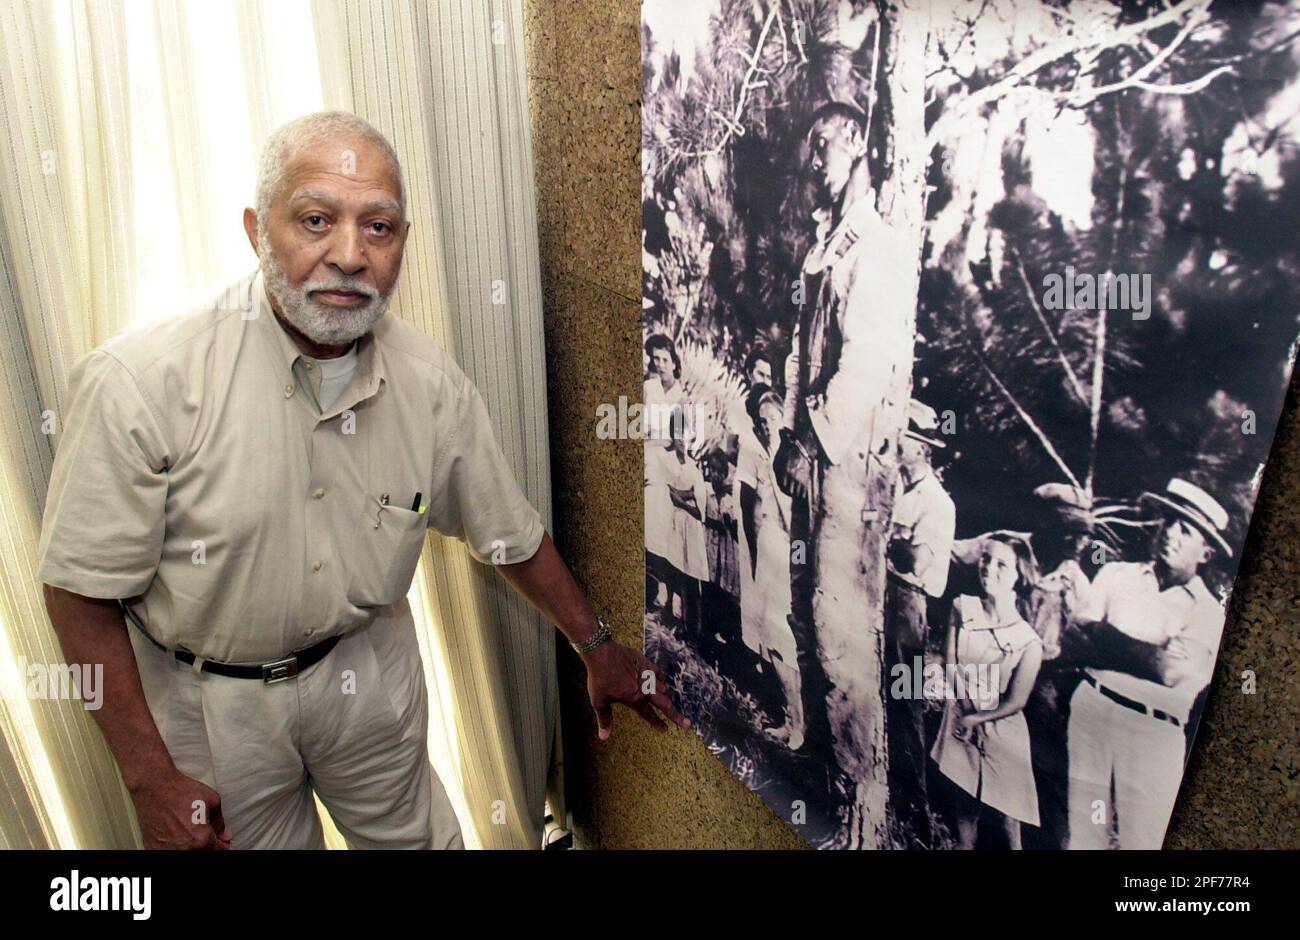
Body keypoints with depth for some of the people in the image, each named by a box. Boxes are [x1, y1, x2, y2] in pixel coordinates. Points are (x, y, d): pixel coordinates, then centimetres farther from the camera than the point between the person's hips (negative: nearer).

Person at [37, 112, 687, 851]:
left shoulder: (431, 380, -16)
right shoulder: (139, 382, -27)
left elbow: (510, 533, -3)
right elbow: (84, 592, -17)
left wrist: (599, 649, 6)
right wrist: (150, 779, -13)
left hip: (370, 667, 3)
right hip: (211, 699, -2)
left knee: (416, 834, 22)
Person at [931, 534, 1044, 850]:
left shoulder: (1028, 642, -17)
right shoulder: (962, 608, -8)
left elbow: (1015, 703, -11)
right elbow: (950, 665, -3)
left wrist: (973, 718, -4)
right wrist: (957, 713, -10)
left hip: (1001, 734, -3)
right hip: (961, 725, 3)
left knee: (1005, 812, 10)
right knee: (965, 804, 17)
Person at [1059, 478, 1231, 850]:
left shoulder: (1208, 612, 1)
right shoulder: (1116, 574, 9)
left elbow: (1171, 671, -16)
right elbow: (1070, 645, 1)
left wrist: (1101, 633, -6)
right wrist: (1145, 653, -12)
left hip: (1154, 732, -2)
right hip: (1090, 709, 2)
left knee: (1143, 838, 2)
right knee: (1083, 834, 6)